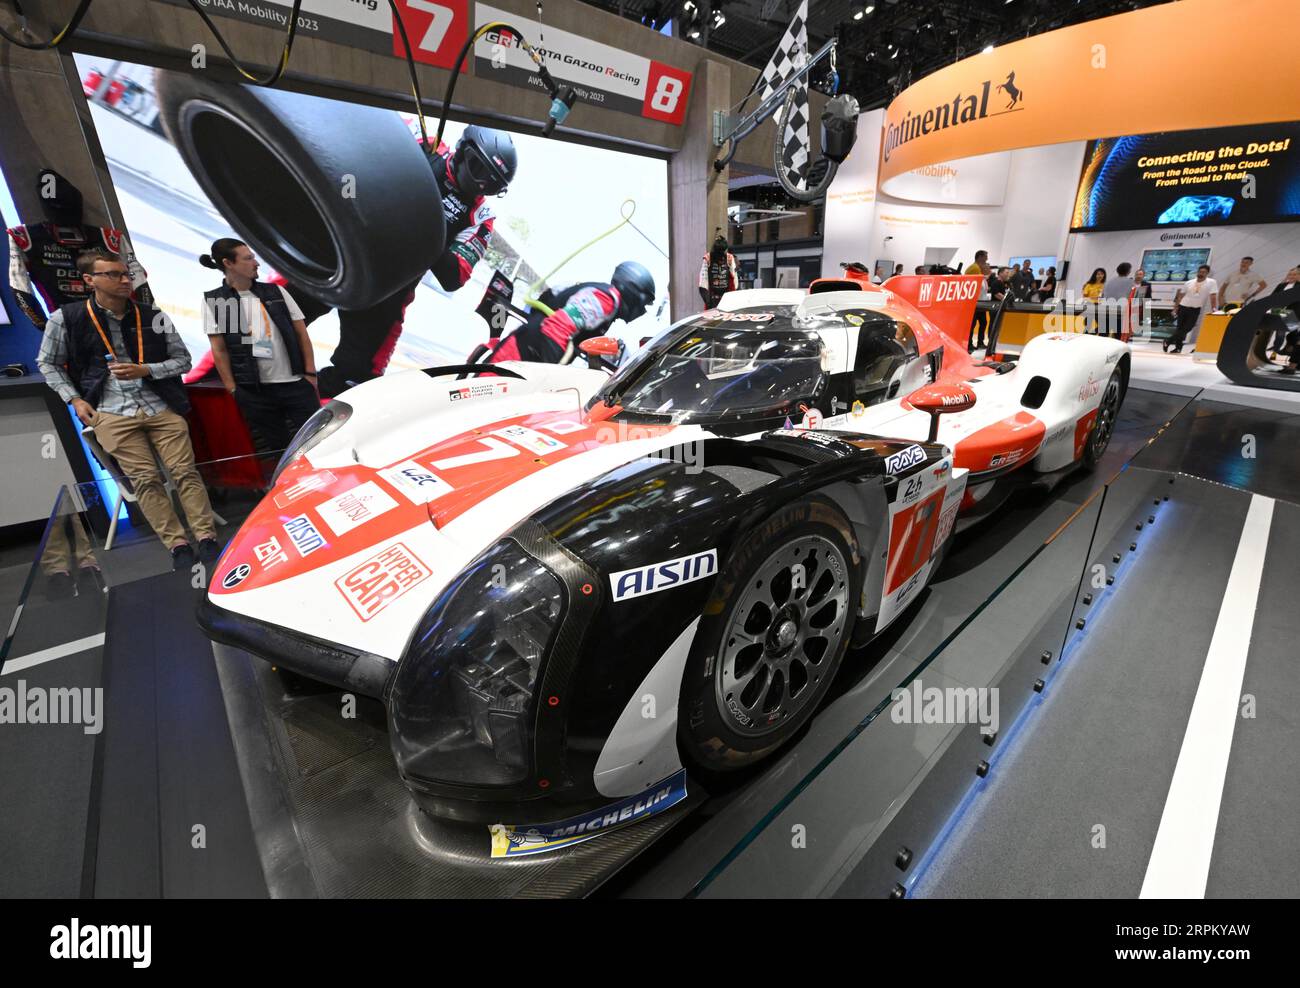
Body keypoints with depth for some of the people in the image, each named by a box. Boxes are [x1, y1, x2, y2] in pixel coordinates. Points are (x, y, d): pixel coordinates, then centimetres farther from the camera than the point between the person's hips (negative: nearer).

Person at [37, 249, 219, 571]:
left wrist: (144, 370, -8)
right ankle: (178, 545, -5)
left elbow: (183, 360, 7)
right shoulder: (66, 318, 3)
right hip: (112, 414, -1)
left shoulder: (152, 317, 5)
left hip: (162, 407, 1)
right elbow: (48, 364, 14)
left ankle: (207, 538, -4)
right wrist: (75, 399, 2)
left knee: (184, 471, -6)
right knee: (145, 479, -6)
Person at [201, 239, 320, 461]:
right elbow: (219, 349, 2)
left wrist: (310, 374, 1)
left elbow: (301, 333, 9)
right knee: (271, 450, 5)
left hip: (296, 383, 1)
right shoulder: (212, 300, 4)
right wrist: (232, 389, -2)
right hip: (254, 391, -1)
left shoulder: (276, 292, 10)